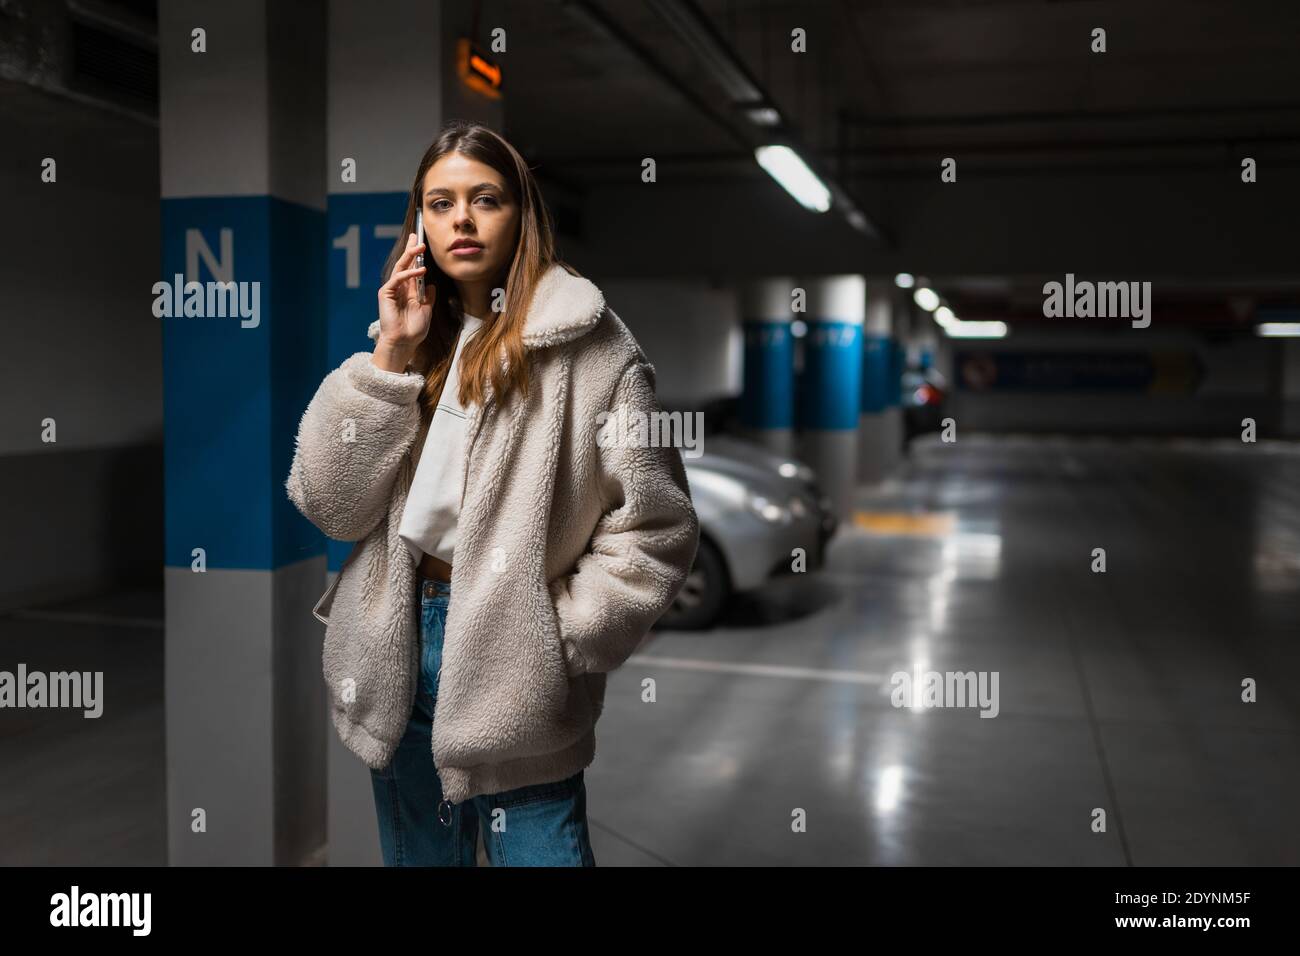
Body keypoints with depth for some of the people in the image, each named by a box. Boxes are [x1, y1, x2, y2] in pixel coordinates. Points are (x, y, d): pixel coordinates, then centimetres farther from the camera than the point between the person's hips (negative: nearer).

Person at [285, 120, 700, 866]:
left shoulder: (590, 346, -9)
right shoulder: (410, 336, 7)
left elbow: (656, 529, -11)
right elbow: (330, 504, -2)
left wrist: (559, 637, -13)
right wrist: (391, 355, -9)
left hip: (512, 663, -5)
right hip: (398, 644, 5)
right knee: (419, 855, 20)